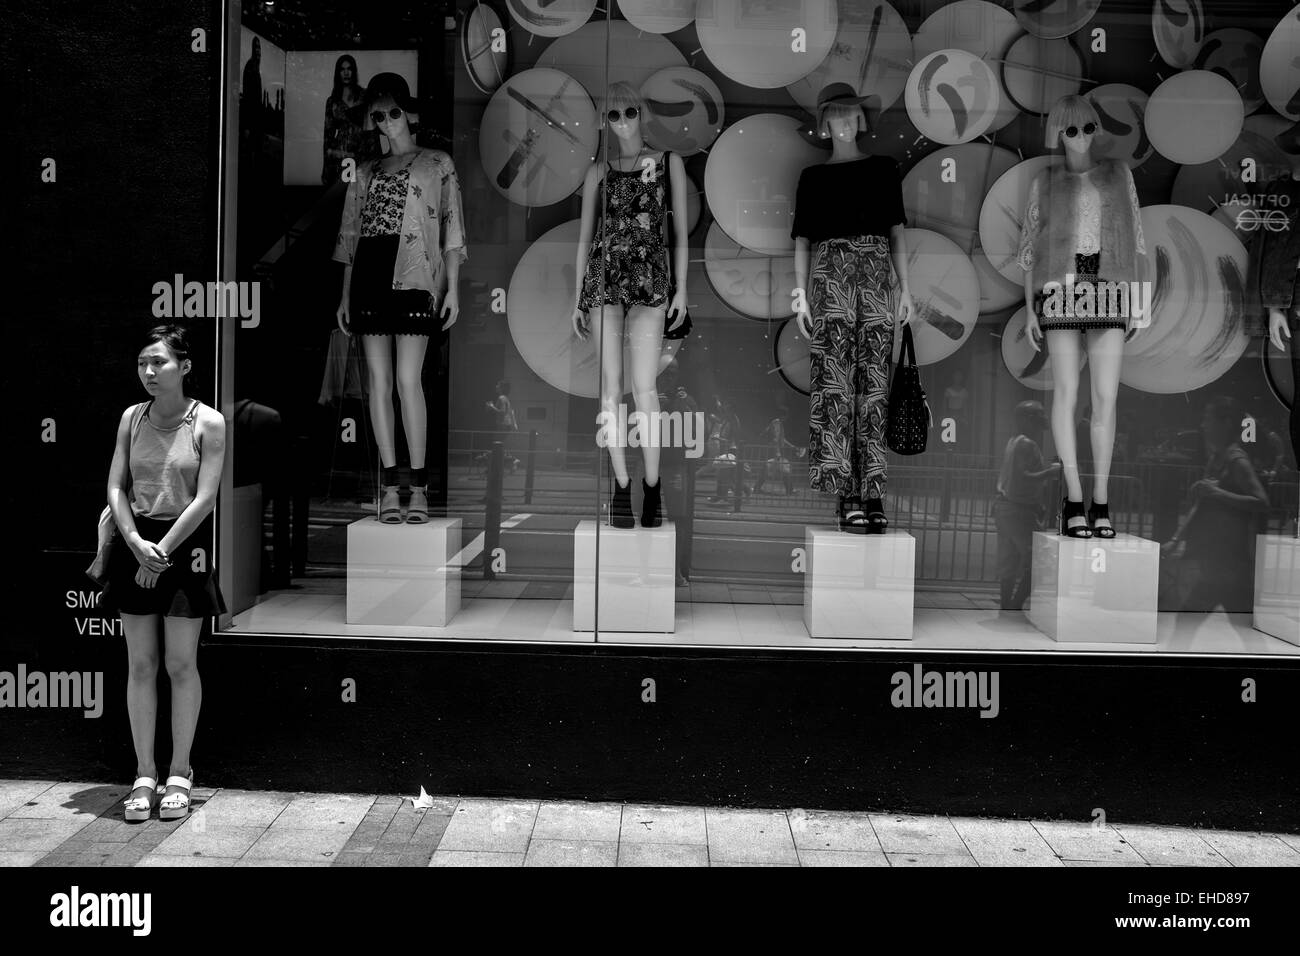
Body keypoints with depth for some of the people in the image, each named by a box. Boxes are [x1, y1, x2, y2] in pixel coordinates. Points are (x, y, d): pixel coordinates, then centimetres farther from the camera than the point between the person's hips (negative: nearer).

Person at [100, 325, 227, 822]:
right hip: (136, 543, 3)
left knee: (180, 664, 3)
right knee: (140, 665, 6)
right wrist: (138, 544, -12)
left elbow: (204, 499, -11)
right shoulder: (131, 418, 6)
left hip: (185, 542, -3)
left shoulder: (208, 422, -6)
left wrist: (162, 550, -14)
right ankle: (144, 774, 16)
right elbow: (116, 489, 2)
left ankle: (180, 773, 15)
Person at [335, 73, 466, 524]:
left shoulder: (437, 164, 12)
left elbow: (452, 228, 5)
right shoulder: (365, 173, 21)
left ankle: (418, 484, -4)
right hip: (369, 274, 4)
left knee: (408, 379, -11)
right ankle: (390, 484, 3)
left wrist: (453, 287, -4)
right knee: (379, 379, -1)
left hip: (413, 275, -4)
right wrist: (345, 295, 12)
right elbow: (349, 236, 19)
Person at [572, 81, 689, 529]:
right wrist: (578, 298, 10)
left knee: (644, 386, -12)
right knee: (611, 387, -2)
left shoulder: (668, 163, 11)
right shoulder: (598, 172, 13)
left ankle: (652, 485, -2)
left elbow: (680, 231, 9)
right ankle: (621, 484, 6)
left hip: (650, 281, -2)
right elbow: (585, 236, 14)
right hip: (603, 280, 2)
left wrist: (681, 288, 1)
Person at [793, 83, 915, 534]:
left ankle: (872, 495, -3)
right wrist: (801, 294, -1)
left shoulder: (885, 169, 16)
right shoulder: (813, 177, 13)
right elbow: (801, 240, 9)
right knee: (835, 382, -9)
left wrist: (905, 287, 5)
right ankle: (847, 496, -9)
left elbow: (897, 231, 13)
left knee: (874, 385, -4)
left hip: (877, 274, 1)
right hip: (830, 273, -1)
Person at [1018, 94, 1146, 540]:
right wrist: (1029, 308, 1)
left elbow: (1135, 238, 14)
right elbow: (1029, 246, 9)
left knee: (1106, 395, -4)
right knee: (1066, 392, -5)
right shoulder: (1045, 181, 11)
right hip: (1061, 287, -1)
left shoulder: (1117, 173, 15)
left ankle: (1100, 499, 1)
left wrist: (1137, 298, 7)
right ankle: (1074, 497, -1)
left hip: (1109, 289, 1)